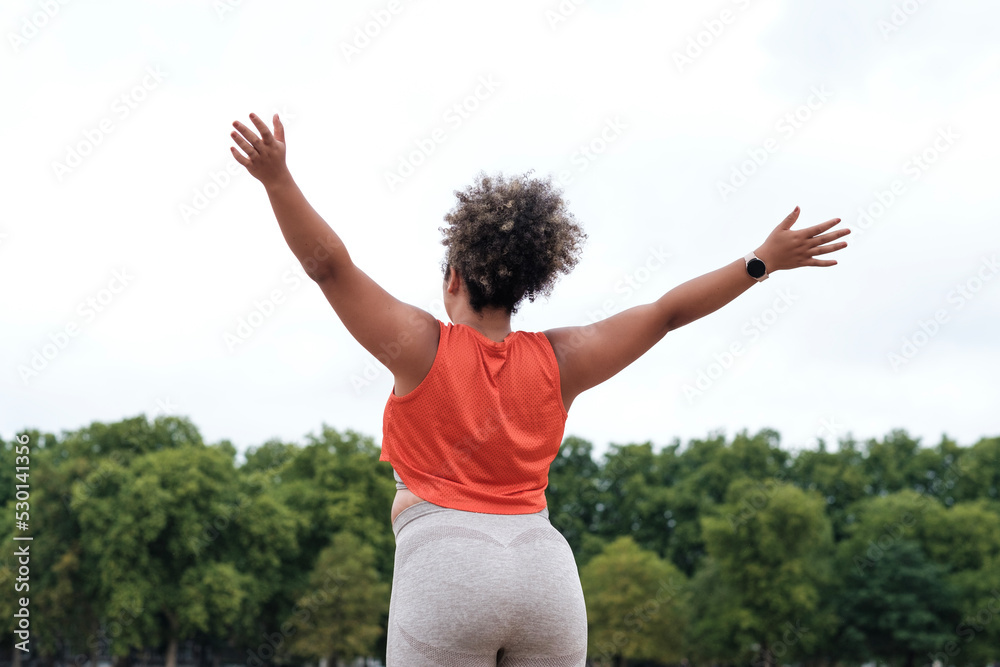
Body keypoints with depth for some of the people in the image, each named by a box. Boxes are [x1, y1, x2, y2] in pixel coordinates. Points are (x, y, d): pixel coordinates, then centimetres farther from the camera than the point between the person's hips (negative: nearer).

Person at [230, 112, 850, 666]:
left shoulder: (425, 346, 1)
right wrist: (764, 261, 22)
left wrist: (278, 177, -11)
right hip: (546, 573, 4)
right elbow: (669, 310, 15)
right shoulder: (558, 361, 10)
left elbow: (330, 264, -5)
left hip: (446, 569, -4)